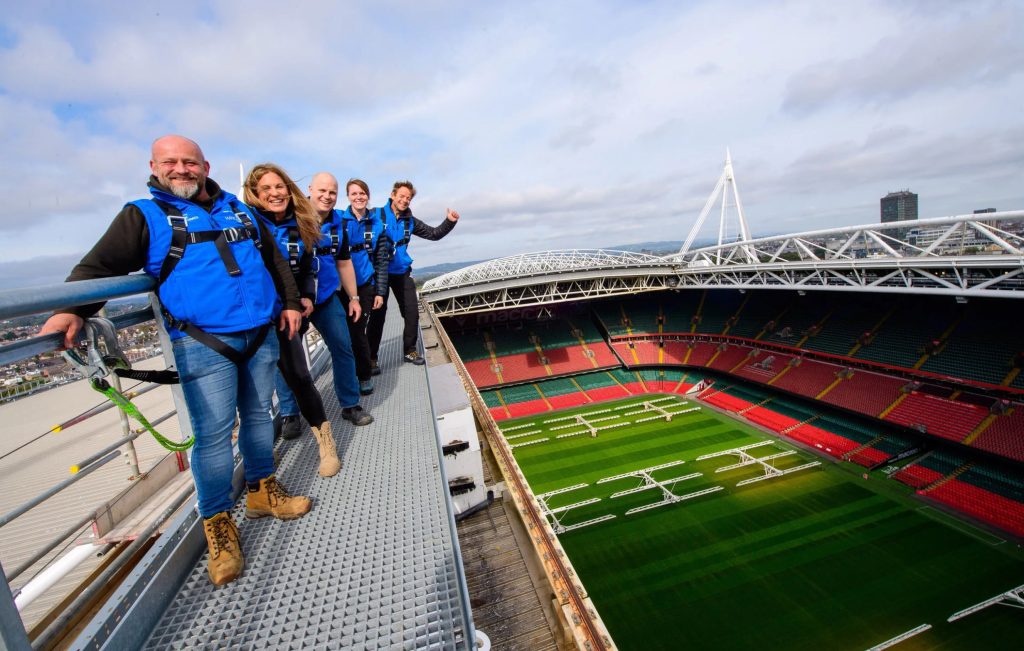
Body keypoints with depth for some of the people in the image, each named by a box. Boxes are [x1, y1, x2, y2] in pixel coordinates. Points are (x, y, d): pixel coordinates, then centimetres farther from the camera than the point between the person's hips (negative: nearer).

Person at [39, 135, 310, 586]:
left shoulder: (238, 209, 16)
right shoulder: (144, 216, 5)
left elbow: (274, 258, 21)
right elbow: (100, 265, -4)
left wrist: (289, 301, 13)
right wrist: (73, 310, -22)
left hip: (261, 335, 5)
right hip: (203, 344, -4)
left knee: (258, 415, 14)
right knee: (214, 433, -3)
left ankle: (262, 490, 32)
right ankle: (218, 526, 14)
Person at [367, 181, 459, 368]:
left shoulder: (409, 221, 6)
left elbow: (434, 234, 9)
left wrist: (450, 221, -5)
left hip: (402, 273, 5)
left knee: (412, 313, 5)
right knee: (378, 316, 0)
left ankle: (410, 351, 21)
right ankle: (371, 358, 13)